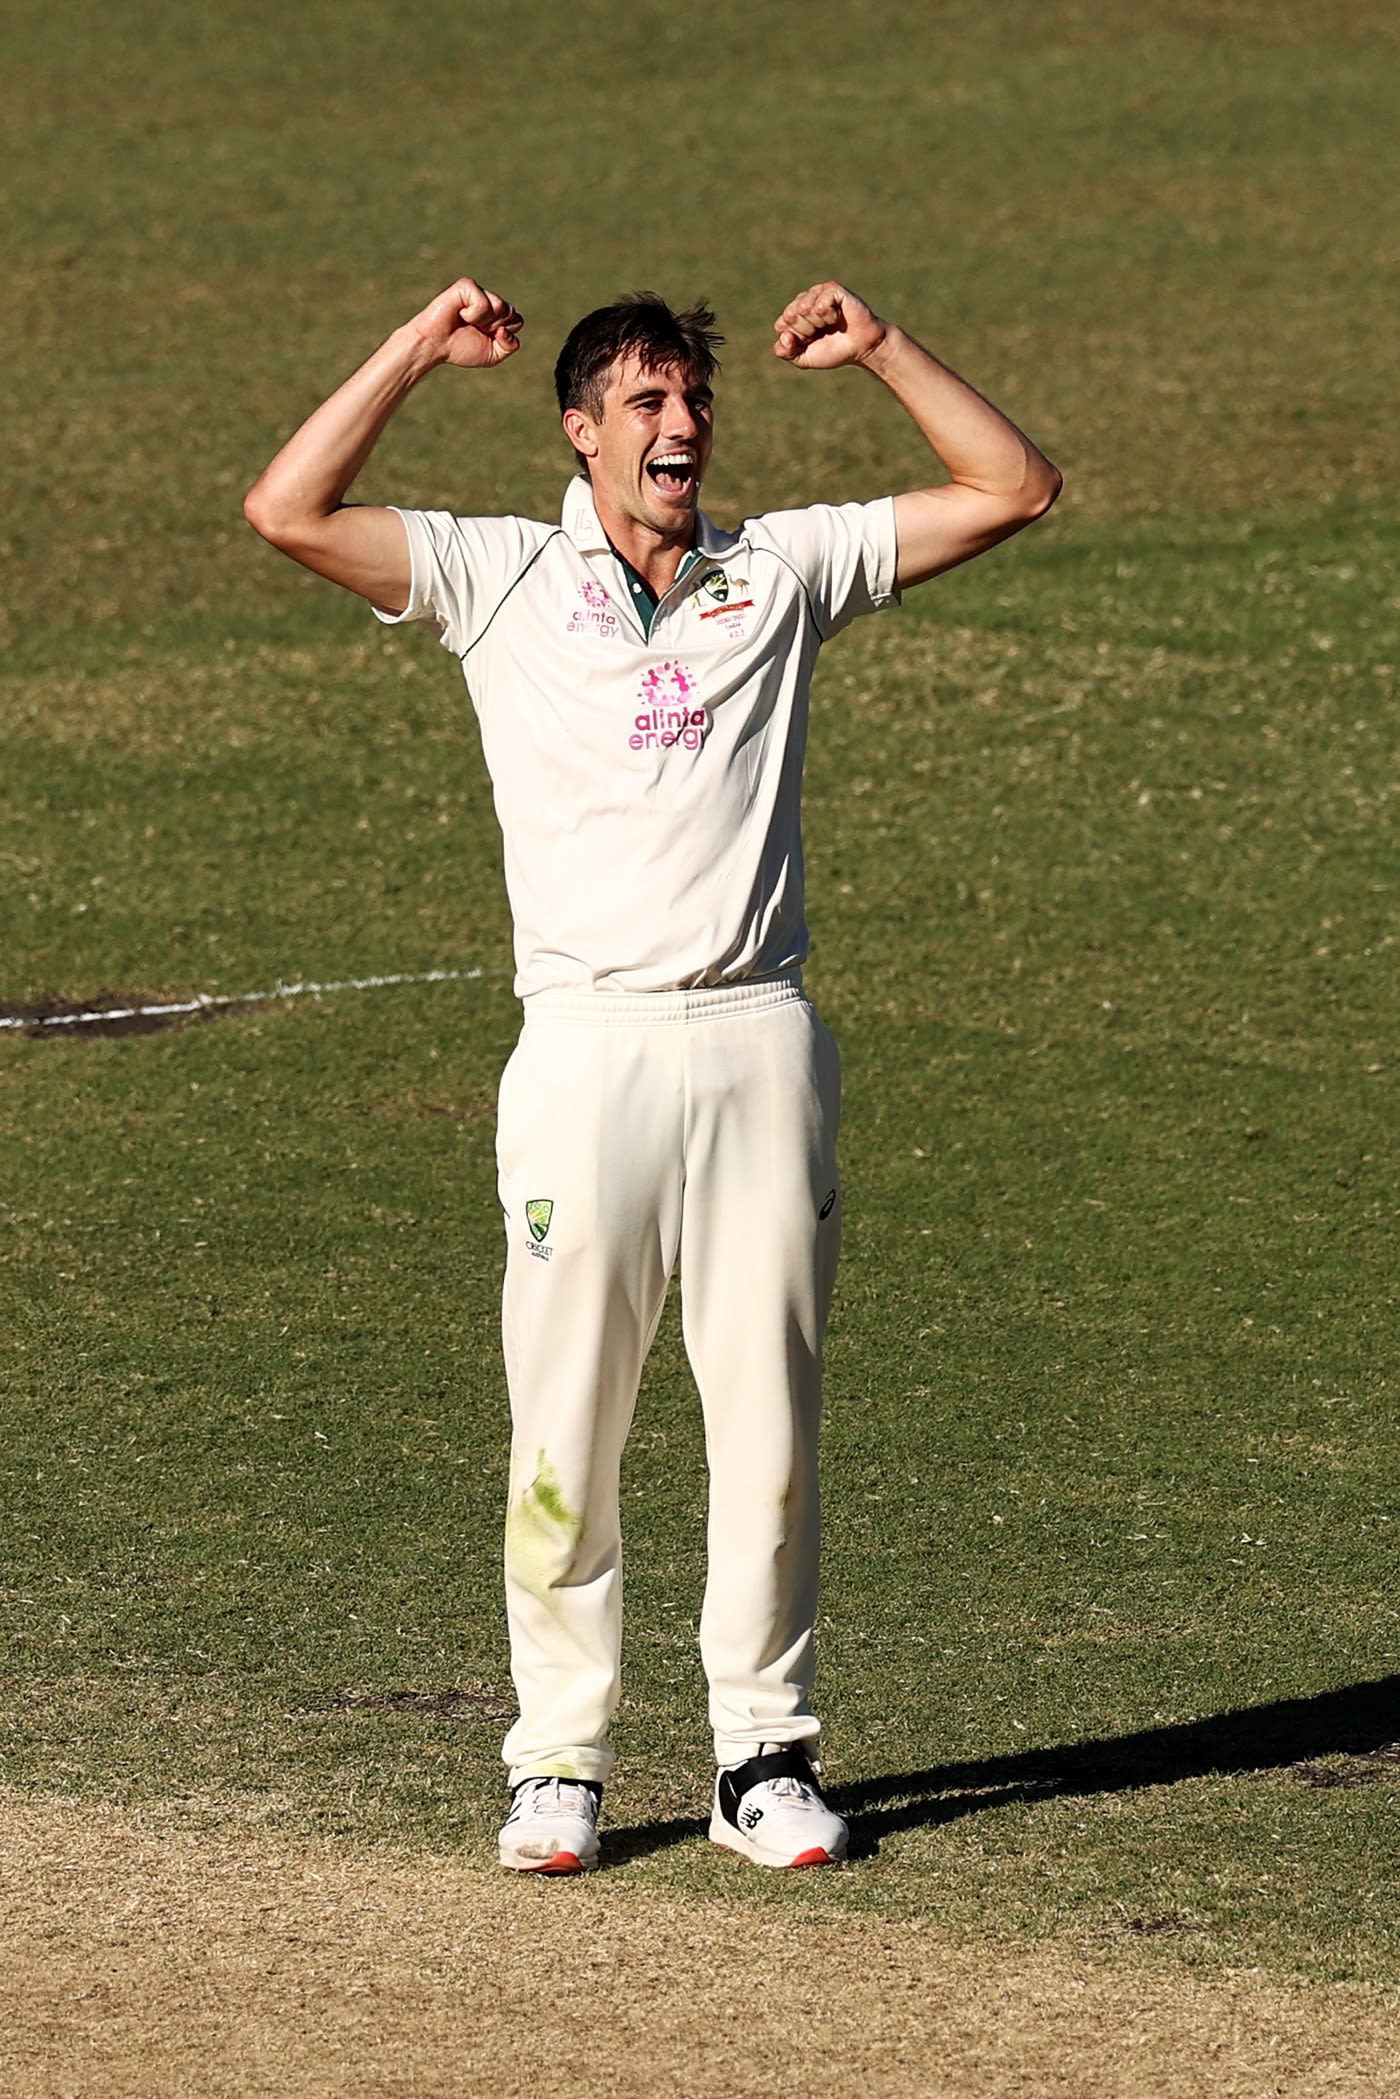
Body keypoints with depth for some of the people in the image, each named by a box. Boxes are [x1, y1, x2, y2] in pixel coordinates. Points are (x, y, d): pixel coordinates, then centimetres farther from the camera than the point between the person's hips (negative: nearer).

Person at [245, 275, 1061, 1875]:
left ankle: (764, 1750, 11)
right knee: (564, 1427, -1)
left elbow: (1013, 490, 13)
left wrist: (883, 352, 5)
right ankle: (559, 1758, 6)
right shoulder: (501, 578, 8)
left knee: (769, 1423, 4)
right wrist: (420, 349, -2)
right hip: (586, 1042, -2)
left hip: (760, 1040, 2)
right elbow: (288, 513, -4)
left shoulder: (783, 570, 13)